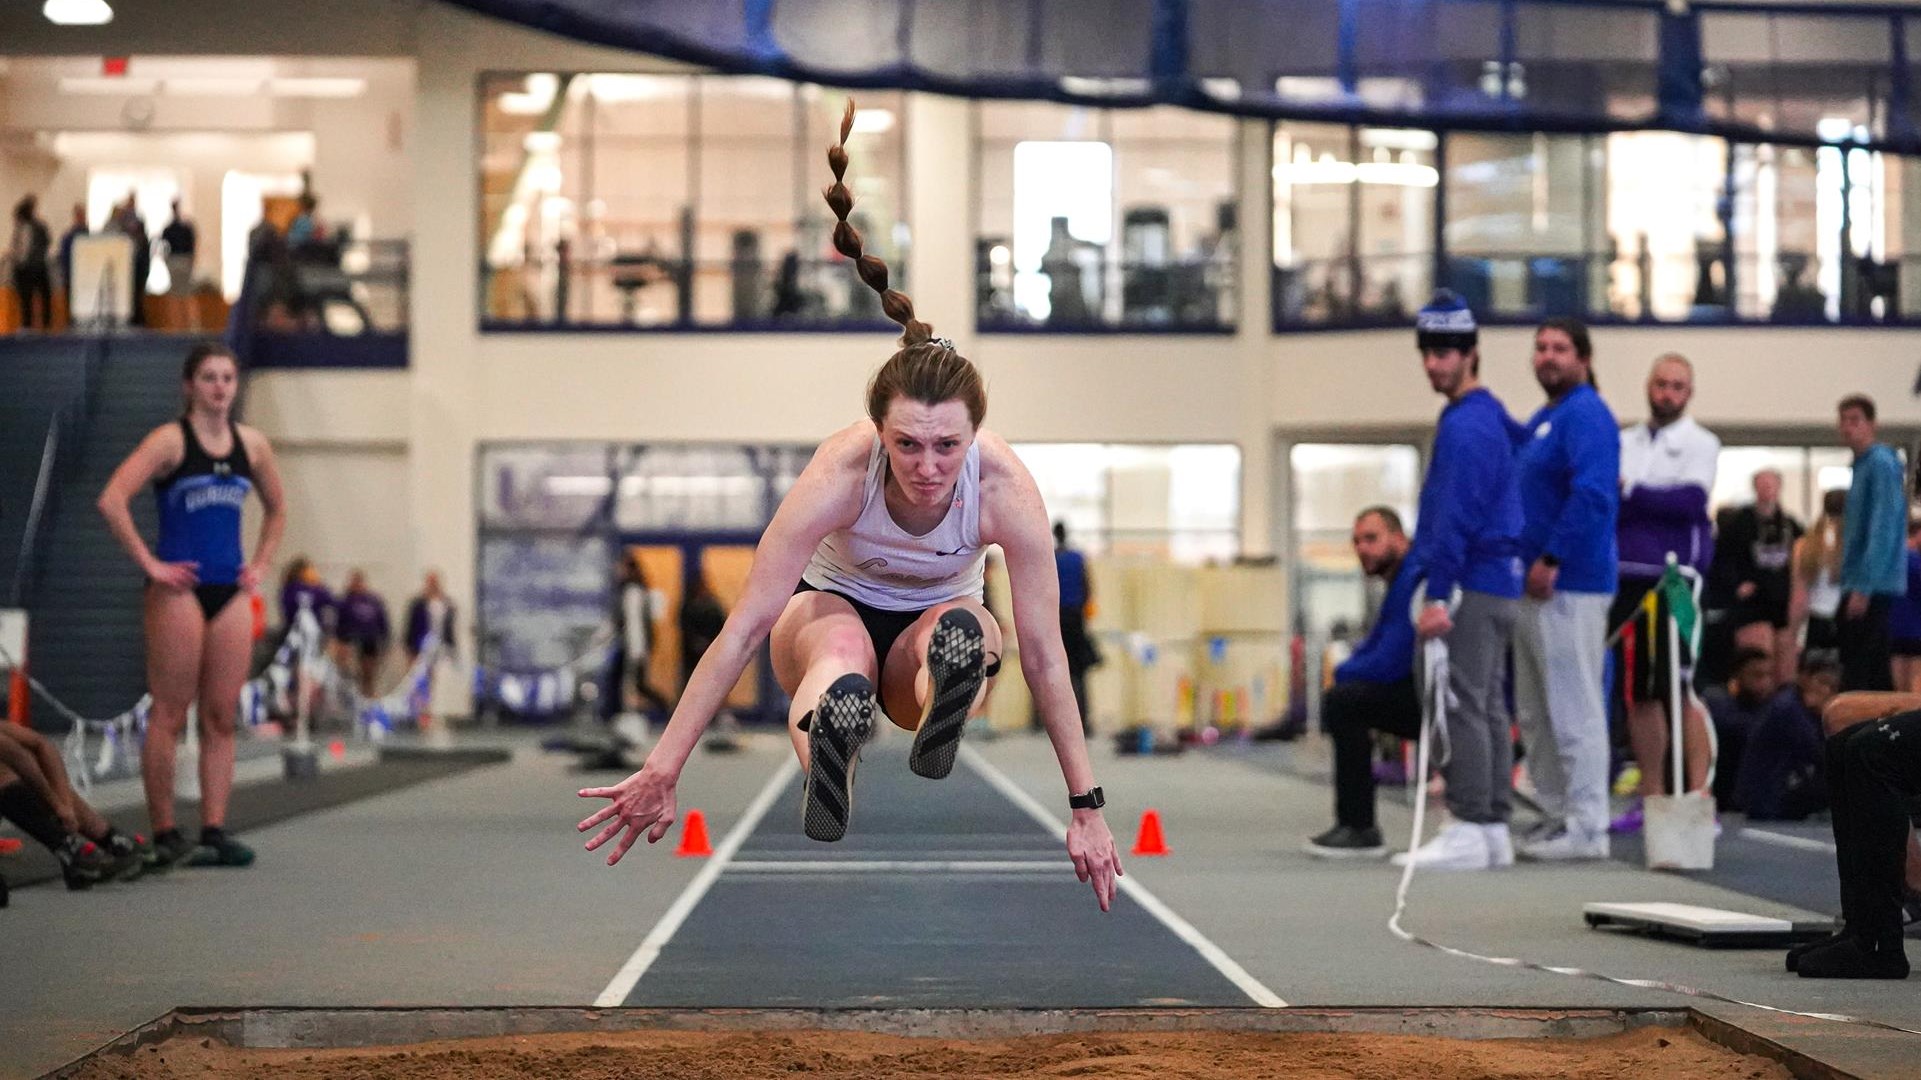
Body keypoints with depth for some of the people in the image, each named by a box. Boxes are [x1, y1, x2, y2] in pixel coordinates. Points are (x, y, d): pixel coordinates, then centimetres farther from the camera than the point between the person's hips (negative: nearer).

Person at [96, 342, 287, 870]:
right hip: (180, 589, -6)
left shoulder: (252, 444, 10)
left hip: (230, 590, 6)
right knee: (169, 714, -3)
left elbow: (276, 508, 26)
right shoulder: (170, 440, -7)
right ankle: (165, 835, 0)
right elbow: (112, 500, -18)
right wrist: (149, 564, -16)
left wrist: (260, 564, 14)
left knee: (222, 717, 4)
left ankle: (215, 829, 7)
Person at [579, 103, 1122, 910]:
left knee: (961, 631, -38)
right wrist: (663, 769, -33)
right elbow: (746, 626, -31)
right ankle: (824, 782, -70)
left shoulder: (1005, 486, -29)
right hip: (833, 605, -2)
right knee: (841, 646, -42)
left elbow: (1044, 654, -23)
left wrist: (1086, 805, -22)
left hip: (935, 622, 2)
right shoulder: (842, 470, -32)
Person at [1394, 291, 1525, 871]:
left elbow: (1455, 520, -20)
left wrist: (1437, 595, -21)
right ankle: (1494, 828, 15)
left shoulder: (1463, 425, -15)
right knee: (1488, 706, 11)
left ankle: (1469, 829, -9)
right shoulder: (1491, 414, 15)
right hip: (1499, 584, 10)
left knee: (1461, 706, -9)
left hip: (1473, 586, -10)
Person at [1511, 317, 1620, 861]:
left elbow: (1593, 494, -23)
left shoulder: (1585, 415, -11)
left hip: (1569, 586, -11)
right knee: (1535, 713, 14)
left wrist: (1551, 560, -23)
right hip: (1535, 587, 11)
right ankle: (1557, 815, 22)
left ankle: (1587, 827, -4)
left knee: (1573, 709, -8)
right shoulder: (1546, 419, 19)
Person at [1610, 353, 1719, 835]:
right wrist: (1655, 504, -7)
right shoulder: (1623, 443, 15)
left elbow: (1692, 500, -14)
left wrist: (1629, 494, -10)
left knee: (1681, 693, -8)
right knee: (1639, 693, 8)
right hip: (1627, 578, 5)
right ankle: (1651, 798, 15)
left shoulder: (1699, 443, 1)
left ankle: (1697, 799, -6)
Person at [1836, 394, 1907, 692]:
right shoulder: (1862, 465, 17)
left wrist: (1863, 587, -22)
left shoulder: (1881, 464, -12)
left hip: (1872, 586, -10)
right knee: (1877, 670, 13)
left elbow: (1882, 531, -19)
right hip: (1863, 585, 10)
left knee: (1855, 673, -12)